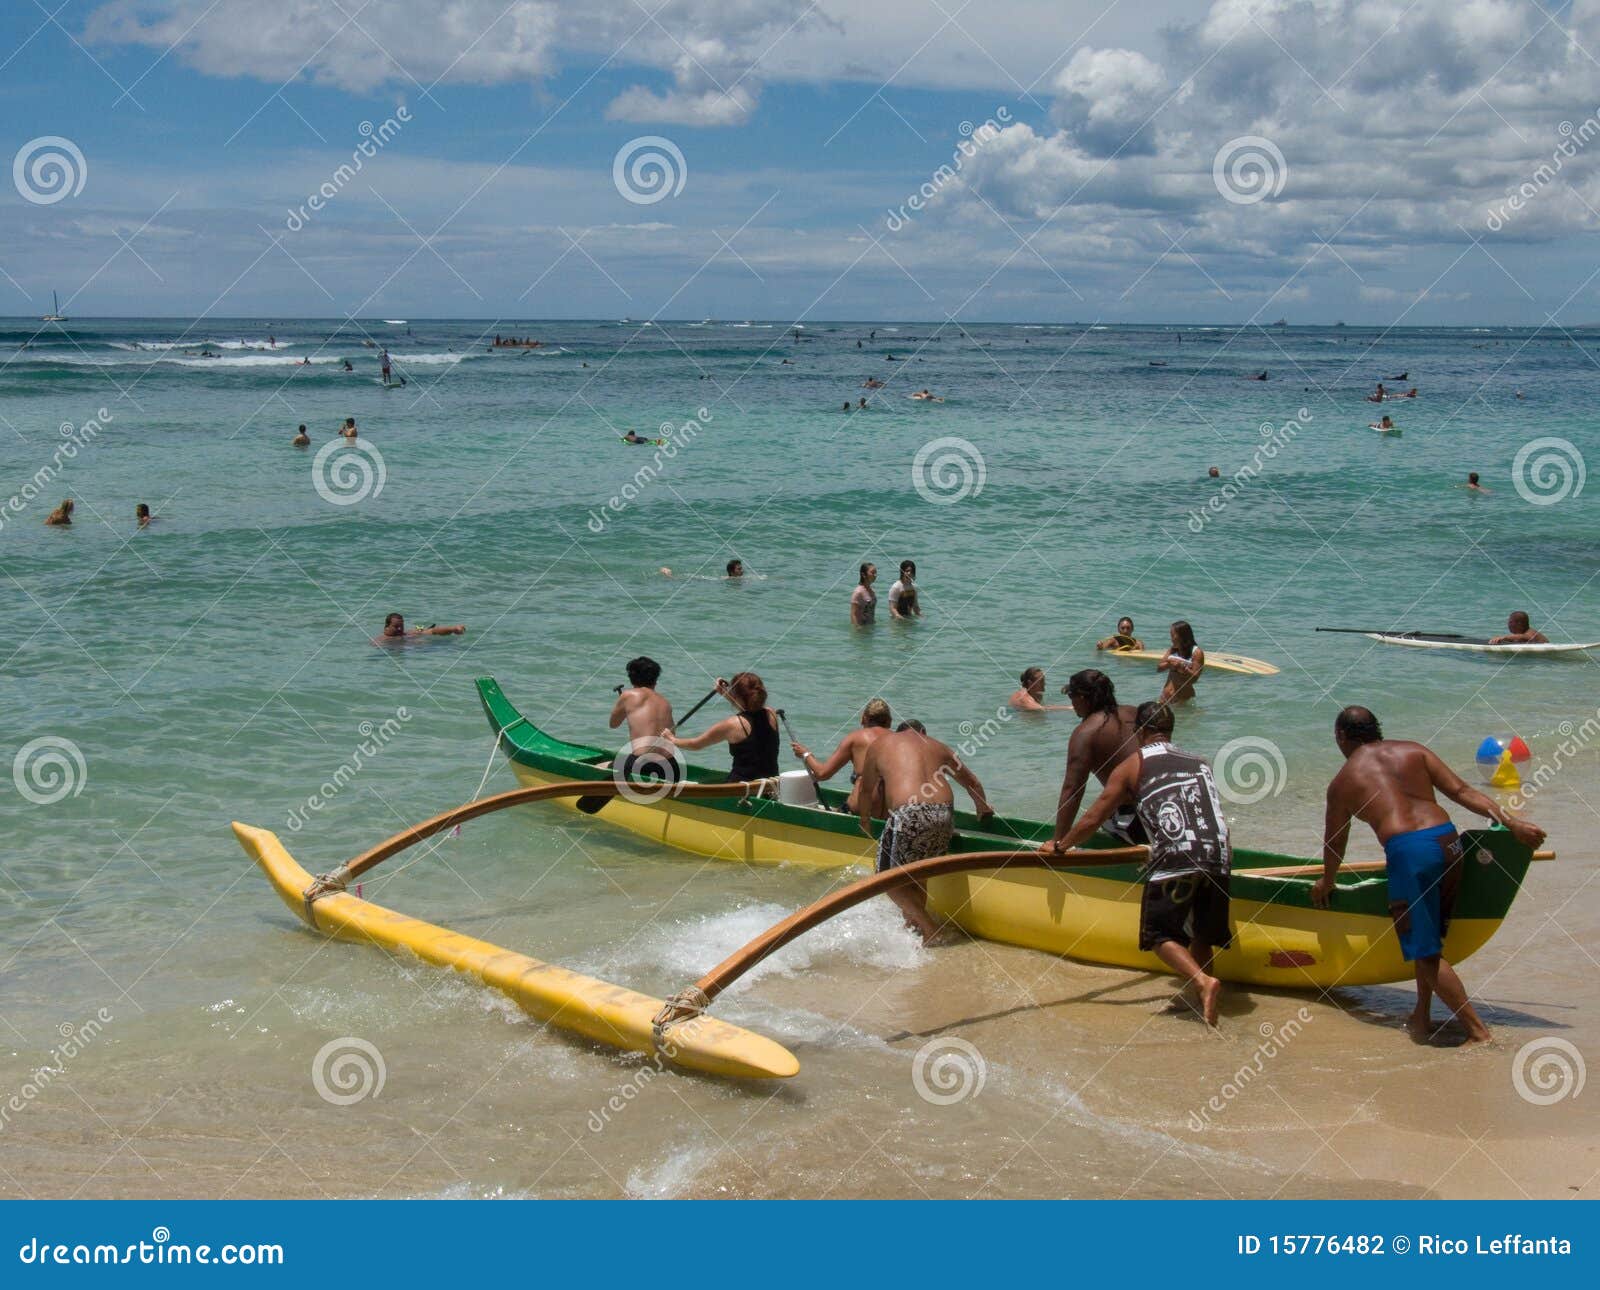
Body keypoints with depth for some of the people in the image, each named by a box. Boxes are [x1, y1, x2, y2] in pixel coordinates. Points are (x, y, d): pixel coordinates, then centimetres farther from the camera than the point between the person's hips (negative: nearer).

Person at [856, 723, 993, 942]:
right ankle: (913, 923, 29)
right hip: (945, 815, 5)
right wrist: (983, 809, 57)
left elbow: (866, 790, 28)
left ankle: (930, 931, 1)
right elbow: (972, 782, 38)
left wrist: (865, 821, 45)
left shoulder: (881, 744, 19)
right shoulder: (938, 746, 27)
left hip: (908, 814, -5)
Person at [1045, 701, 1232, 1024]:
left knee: (1161, 934, 2)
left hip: (1174, 860, -5)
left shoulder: (1132, 766, 13)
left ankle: (1202, 981, -19)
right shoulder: (1198, 762, 25)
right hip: (1218, 855, 5)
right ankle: (1203, 998, 10)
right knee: (1202, 935, 17)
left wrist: (1059, 846, 29)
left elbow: (1093, 819, 14)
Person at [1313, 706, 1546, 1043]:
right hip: (1447, 840, 5)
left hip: (1407, 850, -5)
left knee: (1425, 951, 2)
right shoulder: (1413, 750, 18)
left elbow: (1335, 842, 23)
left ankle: (1478, 1031, -4)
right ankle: (1421, 1018, 27)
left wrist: (1327, 882, 41)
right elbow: (1462, 792, 9)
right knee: (1431, 937, 22)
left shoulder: (1342, 782, 12)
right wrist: (1511, 822, 8)